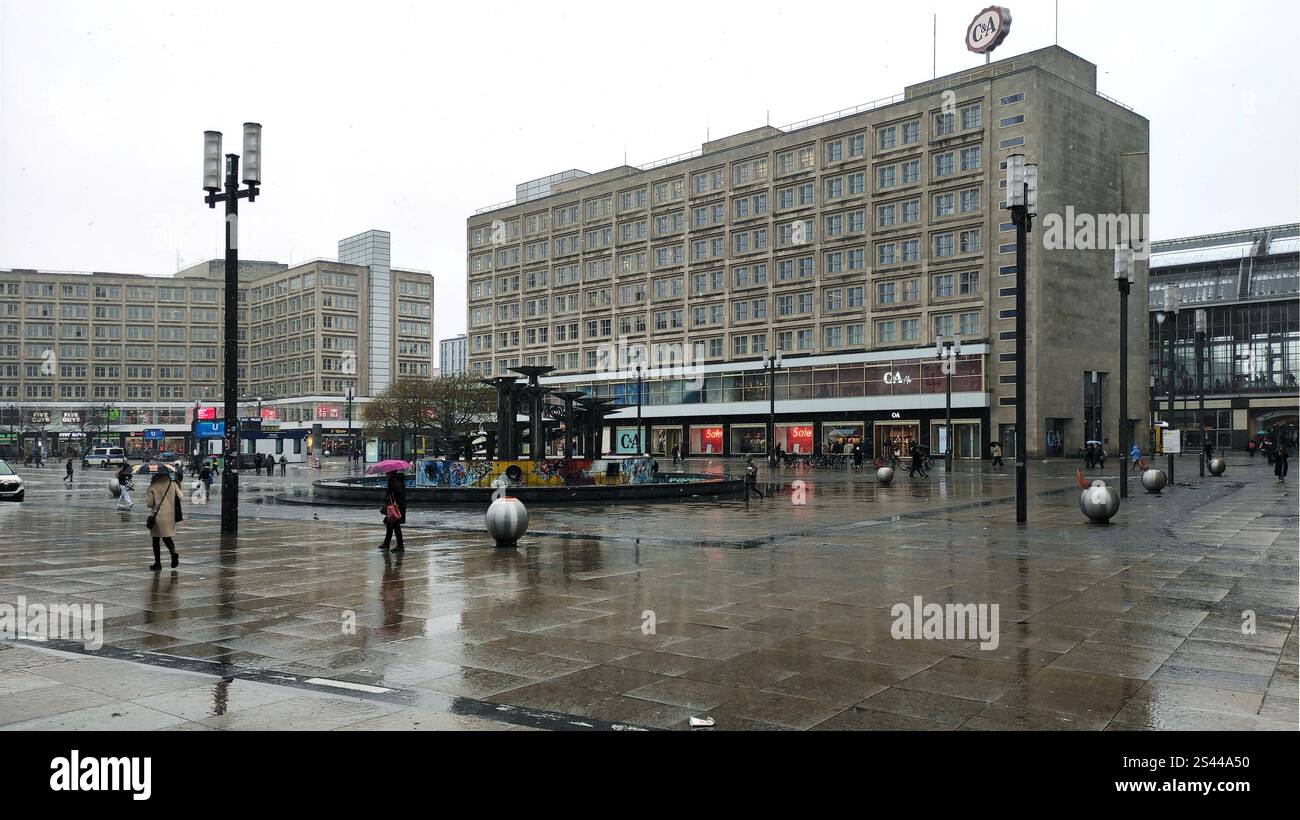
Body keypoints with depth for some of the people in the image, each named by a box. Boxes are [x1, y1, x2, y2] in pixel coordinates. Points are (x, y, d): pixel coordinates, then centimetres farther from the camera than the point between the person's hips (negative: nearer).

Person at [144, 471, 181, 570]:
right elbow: (180, 497, 1)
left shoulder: (153, 486, -8)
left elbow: (149, 503, -6)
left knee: (156, 540, 10)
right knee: (167, 538, 13)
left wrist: (146, 496, 14)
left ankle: (158, 563, 12)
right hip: (170, 516, 3)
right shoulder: (172, 484, -2)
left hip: (157, 516, -3)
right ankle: (173, 552, -17)